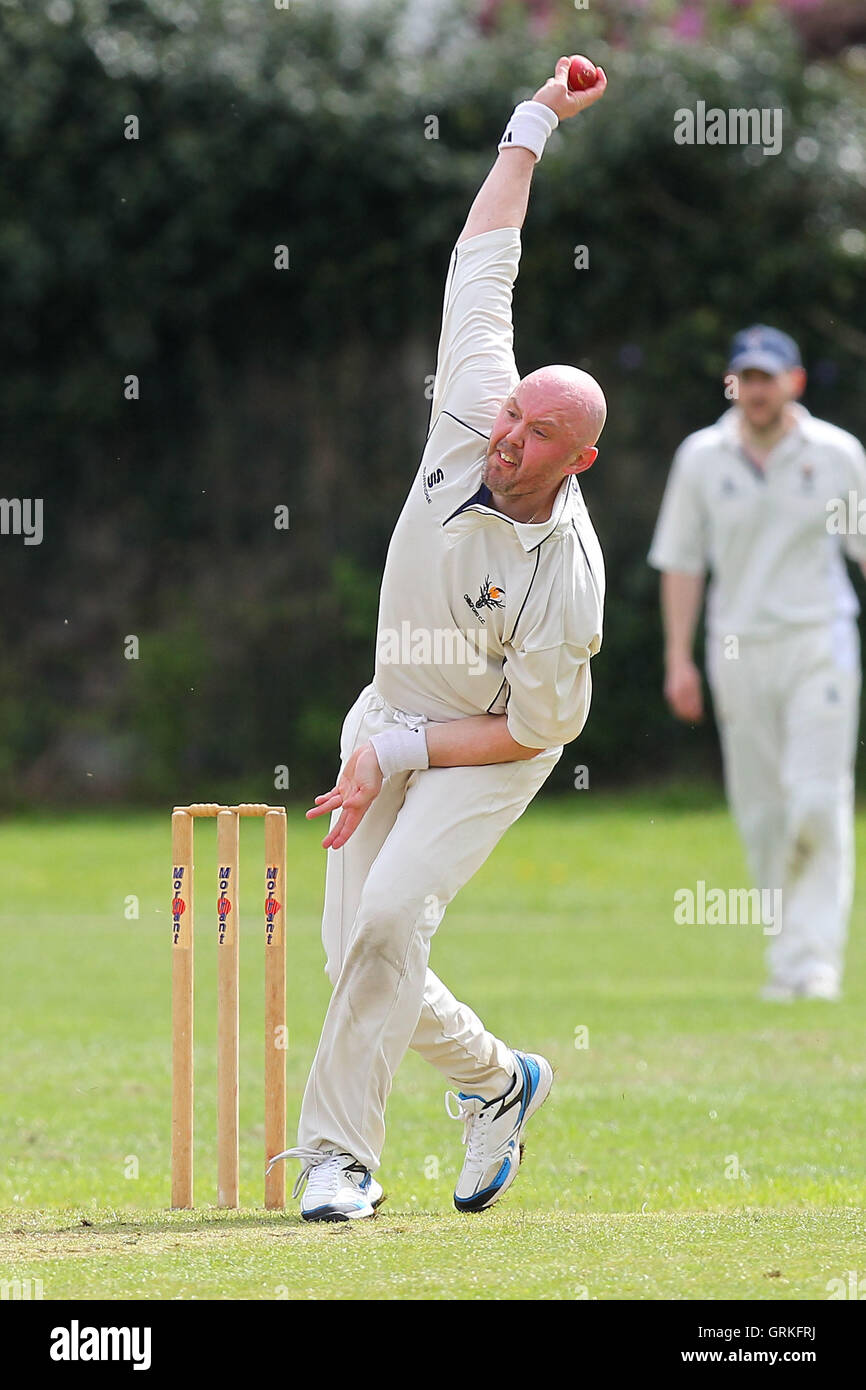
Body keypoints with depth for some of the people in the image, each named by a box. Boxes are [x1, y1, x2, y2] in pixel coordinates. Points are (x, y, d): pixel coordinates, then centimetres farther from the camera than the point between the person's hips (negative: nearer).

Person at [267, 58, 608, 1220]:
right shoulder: (471, 413, -14)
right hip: (387, 725, 6)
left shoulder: (564, 573, -27)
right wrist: (532, 126, -4)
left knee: (389, 920, -25)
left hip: (488, 755, -6)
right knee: (358, 951, 3)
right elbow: (483, 262, -5)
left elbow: (536, 729, -19)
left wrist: (398, 754, -20)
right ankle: (497, 1082, 28)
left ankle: (340, 1153, -21)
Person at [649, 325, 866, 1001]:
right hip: (738, 650, 2)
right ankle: (789, 941, 17)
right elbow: (681, 561, 7)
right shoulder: (702, 458, 4)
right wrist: (679, 659, 1)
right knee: (761, 812, 3)